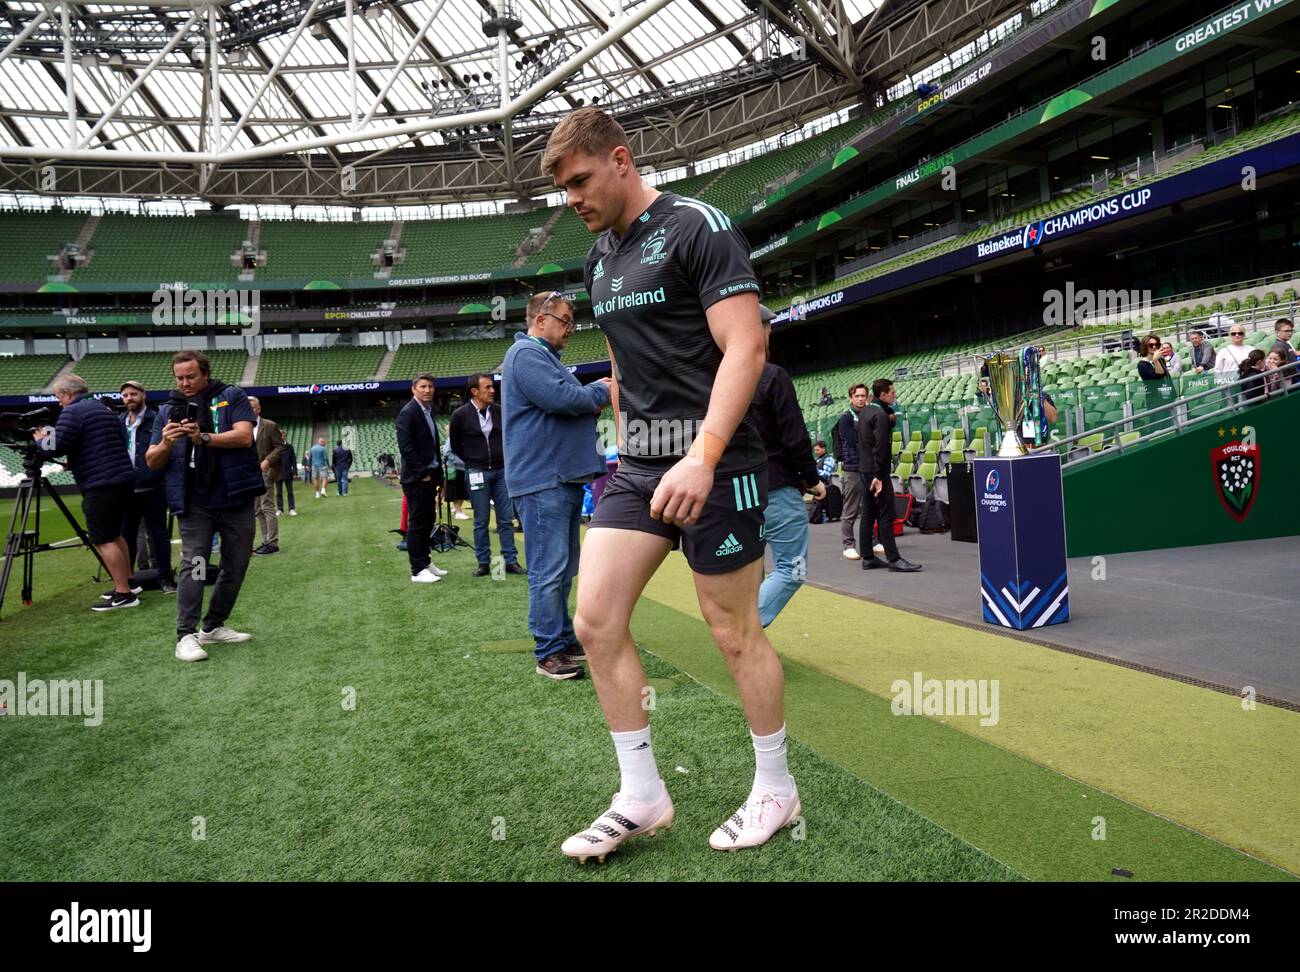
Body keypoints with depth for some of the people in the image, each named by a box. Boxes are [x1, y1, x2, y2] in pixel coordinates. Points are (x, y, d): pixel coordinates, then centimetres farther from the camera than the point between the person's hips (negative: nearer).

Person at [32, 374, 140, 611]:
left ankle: (124, 594, -7)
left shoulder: (73, 412, -7)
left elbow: (56, 448, -15)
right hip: (124, 479, 9)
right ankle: (129, 582, 24)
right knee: (113, 534, 20)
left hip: (101, 485, -9)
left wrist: (40, 440, 8)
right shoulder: (106, 409, 19)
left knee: (103, 539, -5)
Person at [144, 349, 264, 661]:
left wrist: (204, 437, -23)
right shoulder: (168, 411, 11)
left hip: (235, 498, 0)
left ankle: (213, 627, 21)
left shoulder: (232, 397, 3)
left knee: (236, 565, 6)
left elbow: (244, 436, -11)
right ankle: (186, 635, -8)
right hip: (194, 503, 0)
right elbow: (152, 462, 8)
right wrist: (166, 444, -14)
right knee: (193, 565, -9)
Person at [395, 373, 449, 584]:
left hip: (429, 476, 8)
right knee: (417, 524, -3)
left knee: (427, 521, 13)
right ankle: (418, 570, 2)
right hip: (416, 479, -8)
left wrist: (436, 473, 12)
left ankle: (425, 562, 23)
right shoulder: (408, 413, -11)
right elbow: (405, 448, -17)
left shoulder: (429, 411, 15)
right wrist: (422, 473, -14)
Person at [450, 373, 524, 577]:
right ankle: (483, 563, 12)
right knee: (481, 521, 4)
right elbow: (455, 445, 7)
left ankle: (511, 561, 9)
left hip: (501, 470, 3)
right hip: (477, 473, -2)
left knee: (506, 519, 4)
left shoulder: (500, 411, 1)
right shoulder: (460, 415, -6)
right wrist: (473, 461, 9)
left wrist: (505, 459, 9)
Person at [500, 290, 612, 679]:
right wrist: (602, 392, -6)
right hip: (542, 481, -11)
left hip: (565, 478, 11)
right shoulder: (526, 354, -10)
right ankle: (548, 653, -4)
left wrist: (594, 393, 5)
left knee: (562, 568, 15)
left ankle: (564, 639, 23)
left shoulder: (544, 356, 24)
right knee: (549, 570, -9)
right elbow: (561, 398, -22)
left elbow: (569, 400, 26)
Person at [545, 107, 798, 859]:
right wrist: (628, 442, 18)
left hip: (713, 458, -7)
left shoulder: (697, 227, -8)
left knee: (735, 631, 2)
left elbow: (746, 348, -17)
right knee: (595, 621, 0)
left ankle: (776, 789, 24)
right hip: (639, 460, 8)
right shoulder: (600, 256, 16)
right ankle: (642, 797, 14)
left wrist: (702, 457, -26)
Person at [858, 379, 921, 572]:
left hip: (864, 469, 9)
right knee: (886, 514, -7)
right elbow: (880, 447, -20)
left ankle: (868, 558, 12)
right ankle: (893, 558, -6)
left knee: (868, 513, 9)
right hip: (876, 471, -9)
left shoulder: (865, 412, 15)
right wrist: (878, 476, -21)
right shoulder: (881, 414, -14)